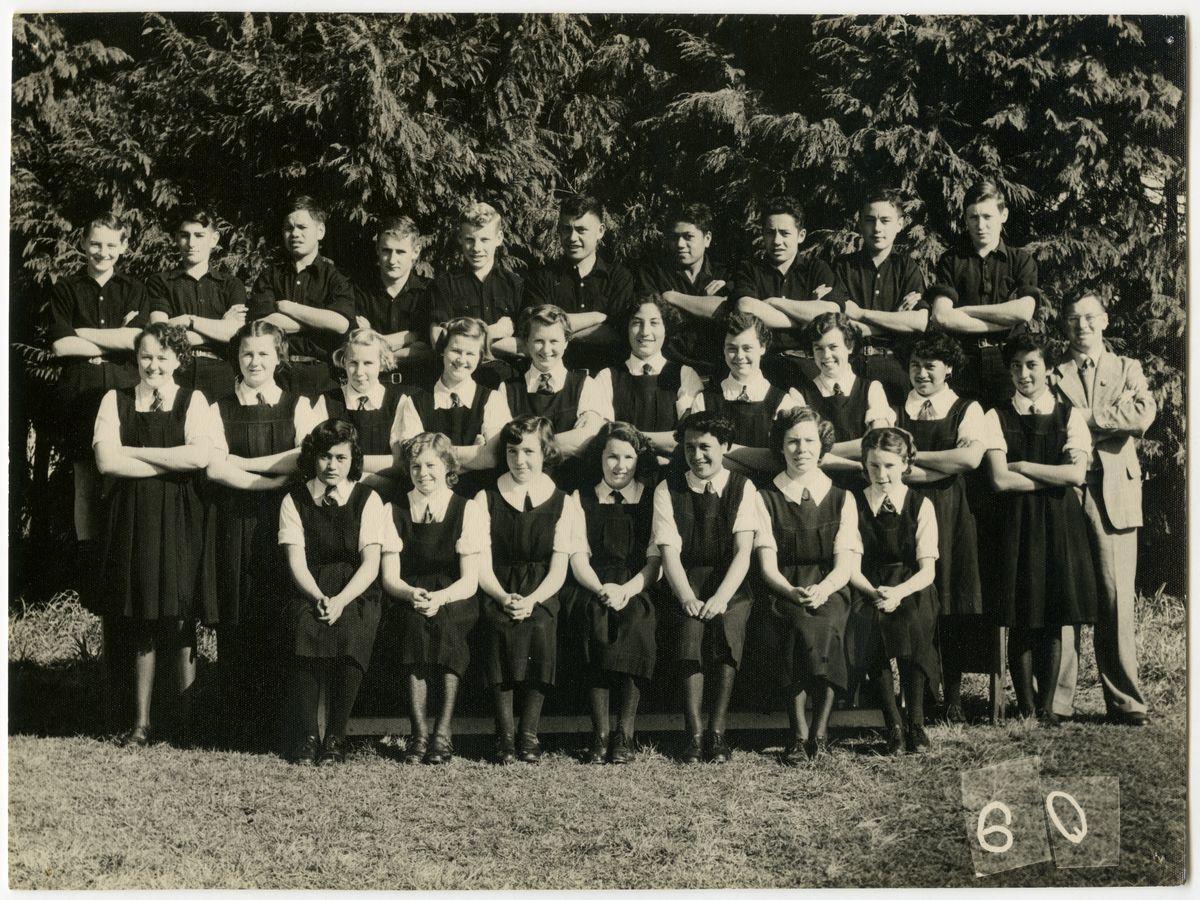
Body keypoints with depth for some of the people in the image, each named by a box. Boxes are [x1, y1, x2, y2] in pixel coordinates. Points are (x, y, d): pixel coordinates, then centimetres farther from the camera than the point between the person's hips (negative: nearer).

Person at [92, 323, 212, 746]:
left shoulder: (192, 401, 4)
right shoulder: (115, 401, 7)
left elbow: (200, 455, -12)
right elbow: (106, 460, -6)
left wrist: (135, 452, -8)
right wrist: (173, 464, -8)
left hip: (179, 520, -1)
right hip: (133, 519, 1)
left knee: (181, 621, -1)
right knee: (141, 624, 5)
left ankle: (186, 722, 9)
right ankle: (141, 723, 12)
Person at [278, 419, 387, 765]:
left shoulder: (368, 499, 4)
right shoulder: (294, 500, 7)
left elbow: (370, 564, -4)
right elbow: (296, 561, -1)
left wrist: (340, 600, -20)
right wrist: (320, 598, -19)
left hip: (356, 594, -1)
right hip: (308, 591, 1)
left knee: (350, 634, -32)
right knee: (306, 630, -31)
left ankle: (335, 738, -15)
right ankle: (306, 737, -16)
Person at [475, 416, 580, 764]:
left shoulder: (562, 504, 9)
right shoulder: (486, 500, 9)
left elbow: (558, 569, 1)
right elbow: (482, 566, 2)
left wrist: (530, 600, -18)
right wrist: (505, 598, -18)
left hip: (541, 596, 0)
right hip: (498, 594, 0)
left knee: (540, 628, -28)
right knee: (499, 627, -28)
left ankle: (529, 734, -14)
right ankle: (505, 736, -16)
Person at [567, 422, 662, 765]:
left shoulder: (651, 499, 13)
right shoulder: (581, 499, 16)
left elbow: (655, 560, 4)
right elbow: (578, 556, 6)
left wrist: (627, 590, -14)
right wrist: (601, 588, -14)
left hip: (638, 592, -1)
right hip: (594, 591, 1)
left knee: (636, 621, -34)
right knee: (595, 626, -33)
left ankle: (625, 733, -27)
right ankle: (600, 733, -27)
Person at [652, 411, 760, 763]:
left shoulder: (741, 487, 3)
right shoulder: (667, 490, 4)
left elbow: (743, 552, -6)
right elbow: (669, 552, -5)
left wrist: (720, 598, -22)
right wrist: (688, 598, -21)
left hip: (730, 587, 0)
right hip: (687, 585, 0)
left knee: (727, 623, -28)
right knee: (690, 625, -28)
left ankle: (717, 731, -19)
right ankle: (695, 734, -25)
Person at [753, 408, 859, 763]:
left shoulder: (841, 499, 13)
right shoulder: (766, 499, 10)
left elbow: (845, 564, 1)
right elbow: (768, 564, -1)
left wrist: (822, 589, -22)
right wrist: (792, 592, -23)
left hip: (829, 593, 1)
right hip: (782, 593, -1)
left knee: (822, 625, -33)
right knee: (800, 626, -34)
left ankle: (818, 732, -21)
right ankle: (800, 734, -26)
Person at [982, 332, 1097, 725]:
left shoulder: (1070, 416, 6)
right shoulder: (997, 417, 3)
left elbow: (1077, 474, -7)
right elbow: (1000, 479, -8)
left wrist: (1023, 466, -7)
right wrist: (1054, 478, -6)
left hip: (1060, 523, 1)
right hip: (1016, 523, -1)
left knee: (1054, 621, 3)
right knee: (1020, 621, 0)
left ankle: (1047, 707, 11)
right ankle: (1026, 708, 9)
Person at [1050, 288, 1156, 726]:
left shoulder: (1127, 370, 16)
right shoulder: (1054, 376, 14)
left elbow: (1144, 416, -4)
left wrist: (1085, 417, -4)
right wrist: (1114, 413, -7)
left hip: (1114, 493, 0)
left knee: (1116, 601, -3)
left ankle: (1125, 701, 3)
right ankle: (1057, 698, 3)